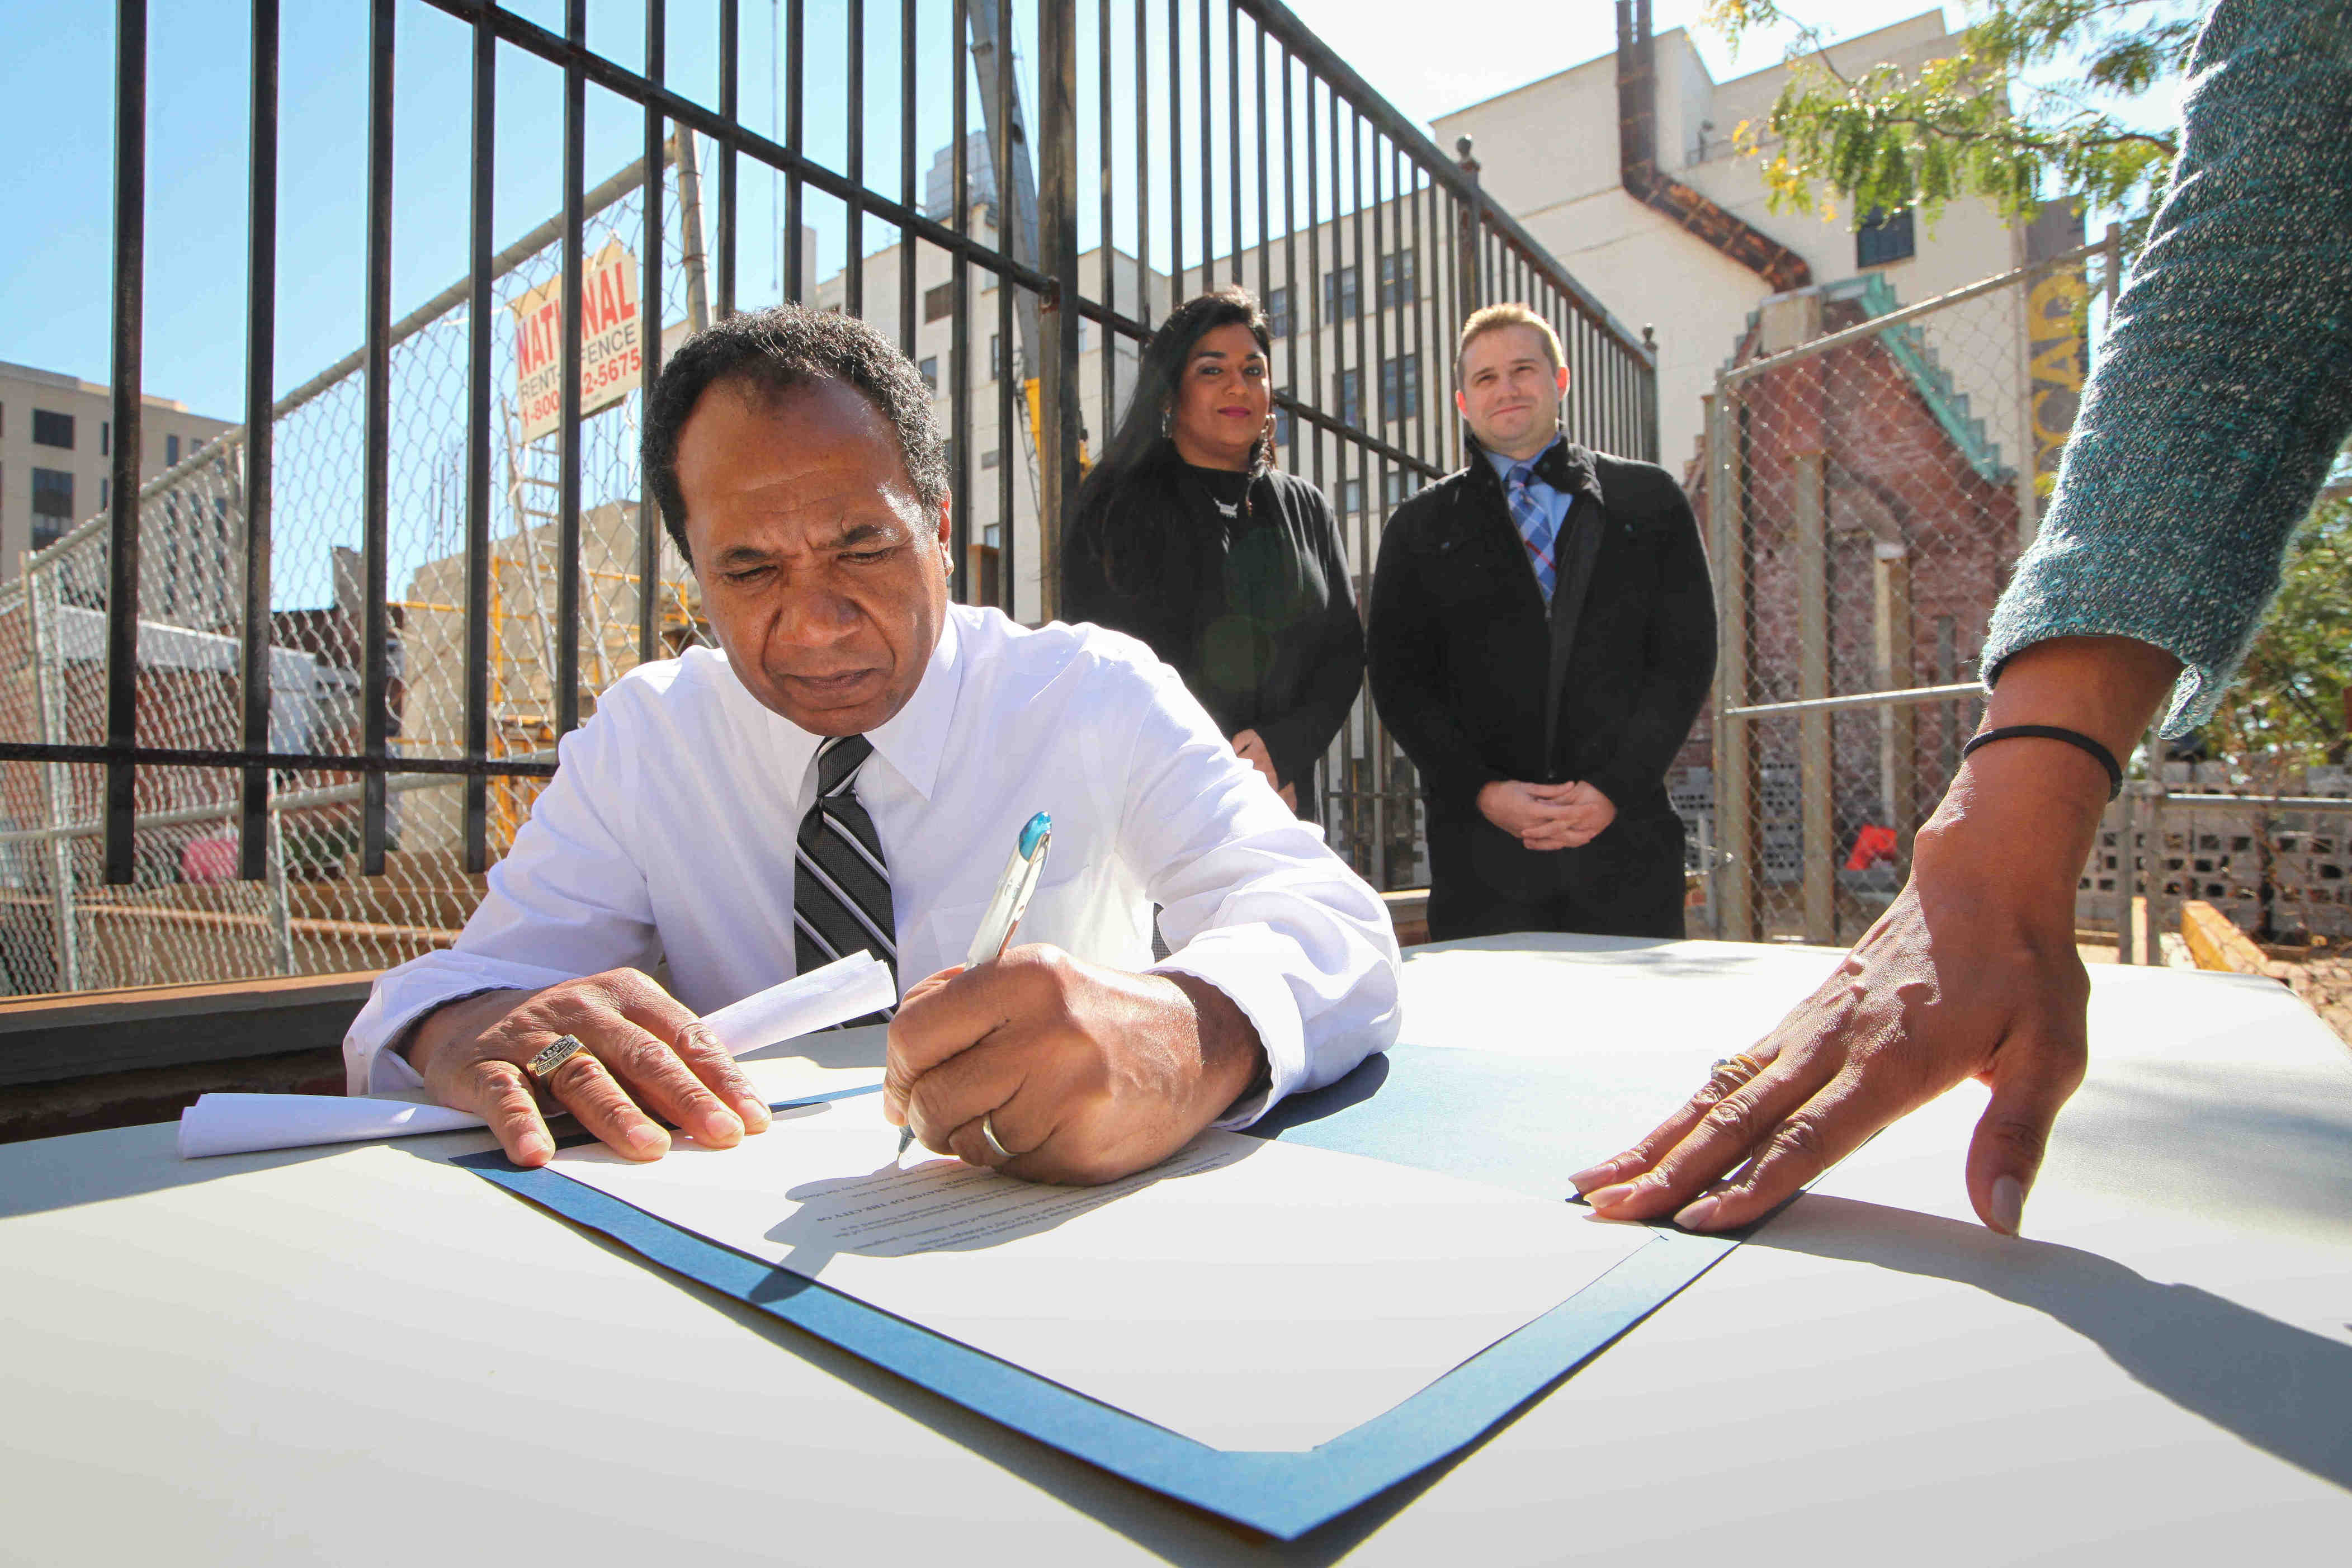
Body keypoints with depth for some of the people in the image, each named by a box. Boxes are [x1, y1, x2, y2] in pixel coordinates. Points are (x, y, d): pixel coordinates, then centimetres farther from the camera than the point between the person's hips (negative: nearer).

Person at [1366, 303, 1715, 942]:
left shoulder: (1650, 500, 11)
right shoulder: (1422, 526, 10)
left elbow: (1687, 654, 4)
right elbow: (1399, 678, 3)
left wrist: (1614, 790, -7)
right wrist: (1483, 791, -9)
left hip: (1626, 837, 1)